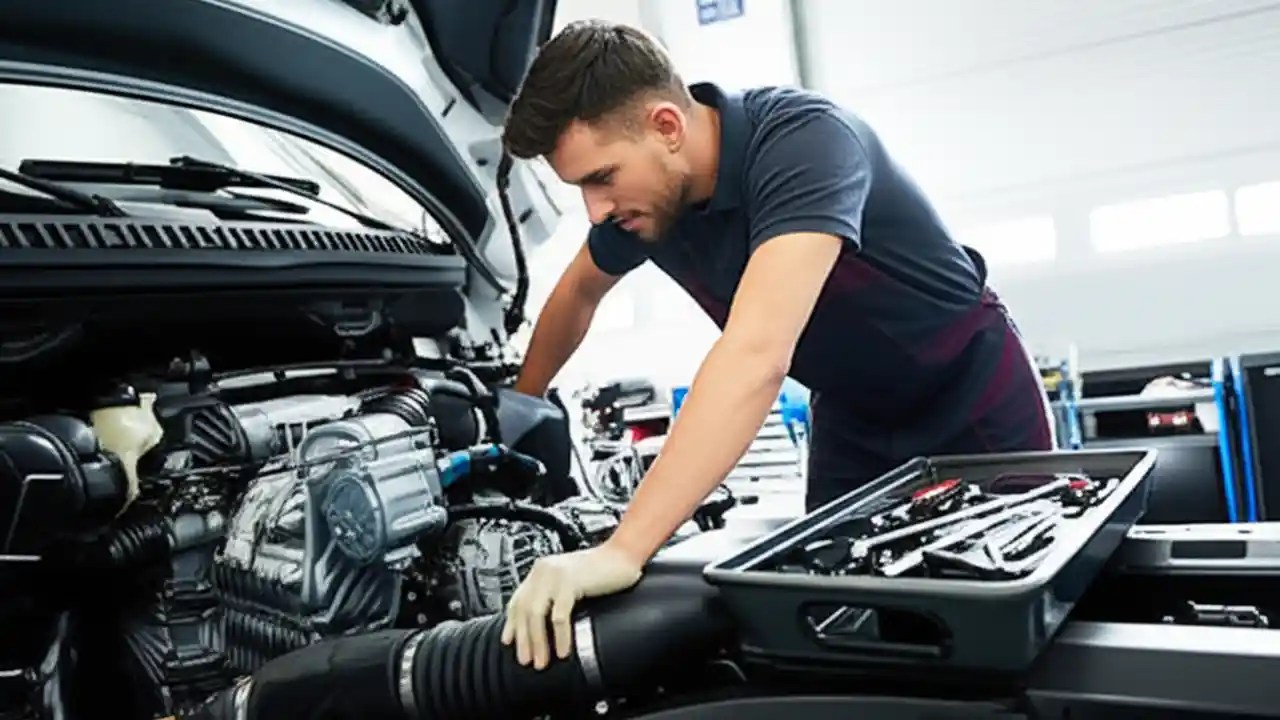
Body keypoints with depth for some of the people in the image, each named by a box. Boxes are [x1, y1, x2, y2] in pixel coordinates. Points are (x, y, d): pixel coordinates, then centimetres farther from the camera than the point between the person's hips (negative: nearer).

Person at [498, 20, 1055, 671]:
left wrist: (622, 550, -54)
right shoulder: (642, 189, -13)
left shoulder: (802, 139, -35)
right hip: (852, 416, 6)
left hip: (972, 399, -5)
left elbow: (758, 353, -49)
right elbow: (578, 293, 8)